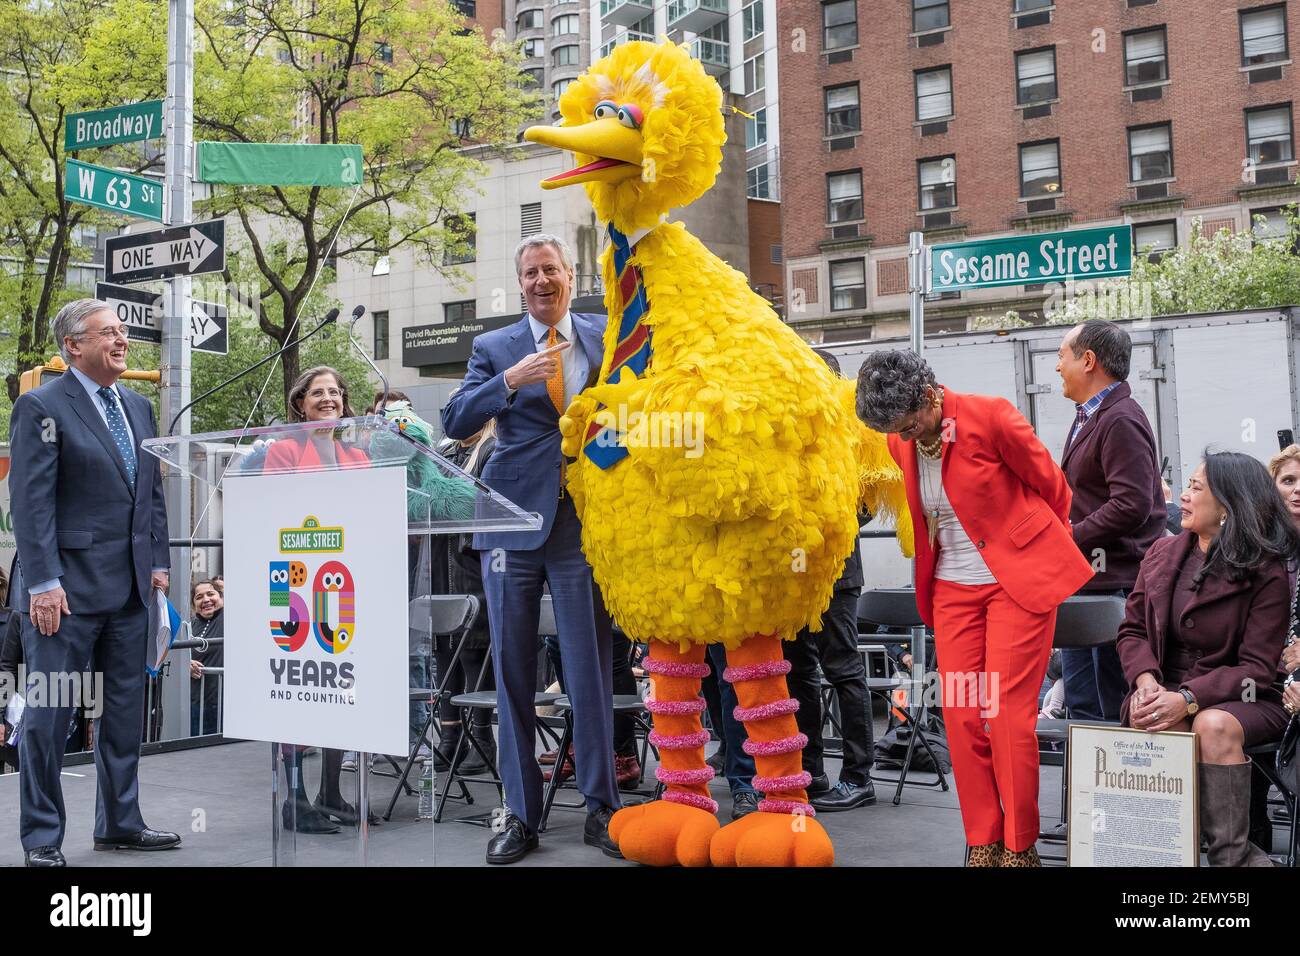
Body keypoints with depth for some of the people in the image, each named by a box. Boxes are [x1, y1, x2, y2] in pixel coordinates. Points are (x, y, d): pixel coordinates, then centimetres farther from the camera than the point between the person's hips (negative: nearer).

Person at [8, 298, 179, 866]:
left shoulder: (139, 408, 14)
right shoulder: (42, 407, -7)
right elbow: (31, 501, -12)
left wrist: (158, 562, 9)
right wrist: (43, 582, -17)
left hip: (129, 588, 7)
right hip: (68, 588, -7)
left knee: (125, 710, 13)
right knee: (48, 713, 2)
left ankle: (119, 823, 24)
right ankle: (42, 837, 13)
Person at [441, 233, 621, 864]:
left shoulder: (606, 338, 9)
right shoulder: (494, 349, 9)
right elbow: (454, 423, -2)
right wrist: (510, 382, -15)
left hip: (584, 522, -1)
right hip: (514, 522, 1)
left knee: (591, 669, 0)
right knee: (512, 669, 5)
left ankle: (601, 807, 13)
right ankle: (521, 814, 14)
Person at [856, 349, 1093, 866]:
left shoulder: (990, 416, -15)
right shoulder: (901, 443, 1)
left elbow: (1052, 485, -2)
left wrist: (1049, 550, 10)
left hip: (1018, 581, -5)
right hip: (954, 588, 5)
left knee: (1009, 715, -6)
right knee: (961, 716, 0)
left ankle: (1019, 847, 8)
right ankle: (982, 843, 12)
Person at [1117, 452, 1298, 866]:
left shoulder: (1267, 573, -5)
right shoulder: (1162, 553, 10)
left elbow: (1256, 668, -11)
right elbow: (1132, 630, 11)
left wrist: (1188, 699, -27)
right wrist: (1146, 679, -12)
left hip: (1234, 699, -3)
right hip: (1162, 692, 3)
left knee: (1213, 726, -37)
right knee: (1153, 723, -33)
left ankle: (1230, 855, -25)